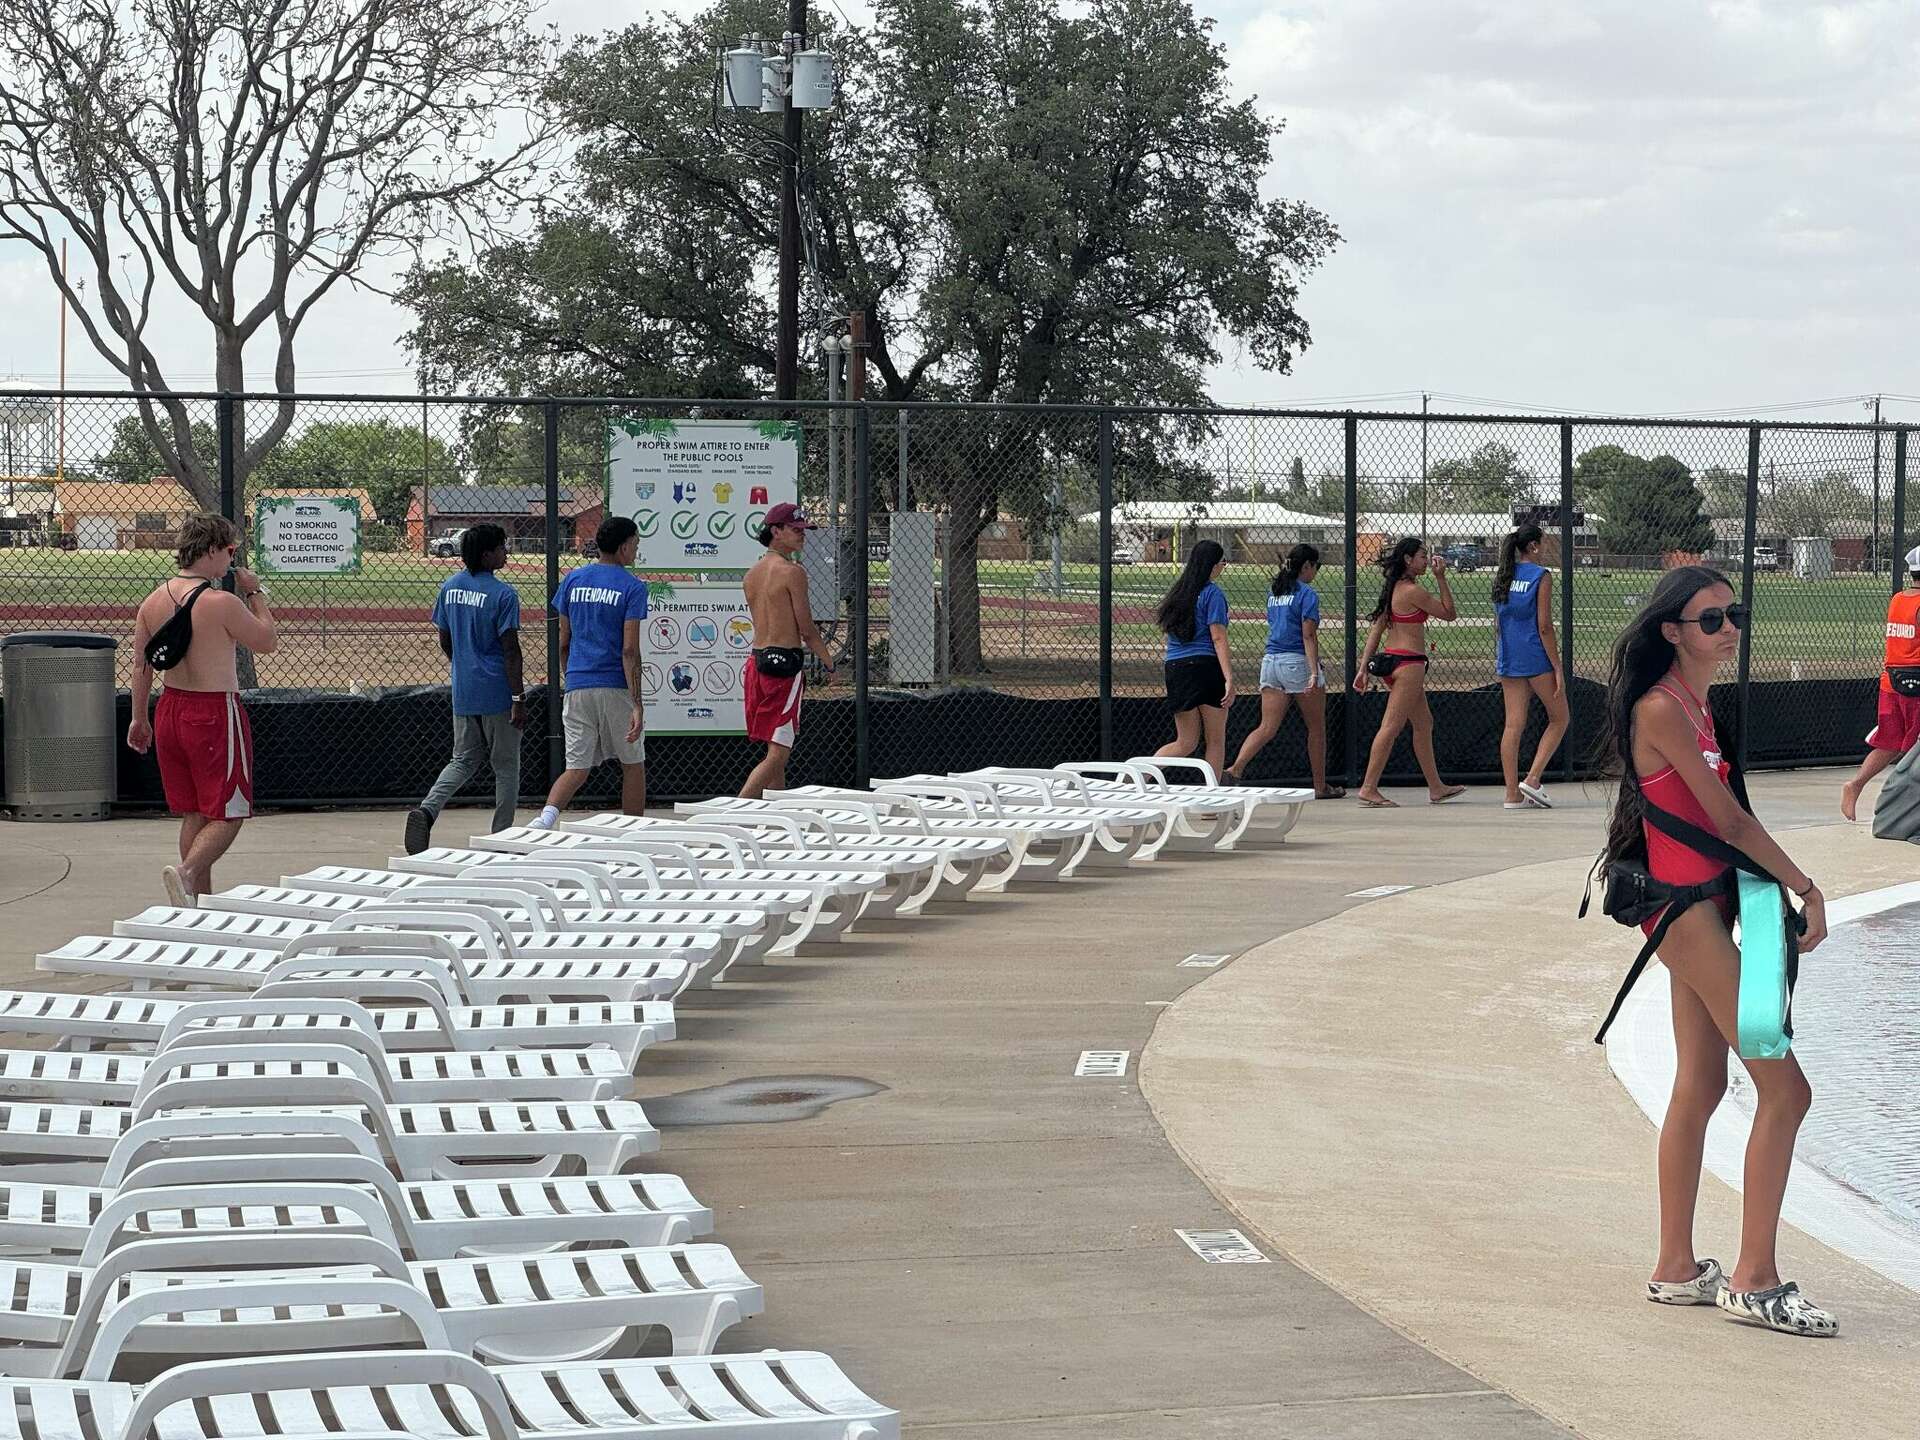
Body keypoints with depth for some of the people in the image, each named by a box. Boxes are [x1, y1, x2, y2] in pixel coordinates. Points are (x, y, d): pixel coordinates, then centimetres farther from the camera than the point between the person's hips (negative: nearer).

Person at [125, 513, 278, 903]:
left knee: (193, 814, 16)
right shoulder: (221, 604, -18)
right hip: (215, 713, -7)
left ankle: (201, 899, 20)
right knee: (228, 815, 0)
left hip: (170, 709, 7)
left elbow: (141, 664, 10)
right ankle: (187, 871, -23)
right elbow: (267, 642, -4)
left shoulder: (153, 602, 3)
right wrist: (255, 595, 7)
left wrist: (139, 718, 19)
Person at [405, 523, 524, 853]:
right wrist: (518, 698, -14)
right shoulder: (503, 594, -15)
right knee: (506, 765, 8)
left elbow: (445, 642, 12)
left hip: (463, 694, 6)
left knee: (464, 760, 16)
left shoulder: (449, 588, 5)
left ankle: (426, 810, -8)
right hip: (497, 694, -6)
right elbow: (510, 650, -16)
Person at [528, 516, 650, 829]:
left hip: (578, 686, 4)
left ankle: (548, 816, -23)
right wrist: (637, 706, -14)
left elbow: (563, 643, 11)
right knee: (632, 765, 13)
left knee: (577, 768, 4)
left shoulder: (572, 580, 8)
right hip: (616, 687, -4)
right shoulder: (632, 587, -6)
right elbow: (630, 651, -13)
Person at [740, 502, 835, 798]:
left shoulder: (752, 574, 14)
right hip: (785, 662, -8)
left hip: (757, 660, 8)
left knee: (777, 750, 15)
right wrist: (829, 663, 3)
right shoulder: (793, 571, -10)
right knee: (778, 751, -8)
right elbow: (806, 629, -10)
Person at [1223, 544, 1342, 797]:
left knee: (1267, 727, 1)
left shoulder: (1274, 593, 13)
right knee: (1316, 728, 9)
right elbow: (1308, 637, -15)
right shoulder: (1307, 594, -9)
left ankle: (1235, 769, -19)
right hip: (1298, 662, -6)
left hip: (1270, 661, 6)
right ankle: (1320, 786, 16)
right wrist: (1314, 673, -19)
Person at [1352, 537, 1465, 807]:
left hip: (1390, 660, 10)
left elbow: (1377, 629, 11)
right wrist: (1441, 578, -4)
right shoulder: (1414, 591, -14)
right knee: (1391, 727, -8)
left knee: (1424, 724, 17)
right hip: (1409, 663, -10)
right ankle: (1369, 789, -9)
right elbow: (1449, 613, -5)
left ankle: (1436, 788, 23)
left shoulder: (1393, 588, 12)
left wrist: (1364, 667, 11)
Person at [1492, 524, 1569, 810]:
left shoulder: (1502, 577, 9)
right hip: (1536, 658, -6)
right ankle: (1533, 779, -3)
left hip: (1508, 658, 6)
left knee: (1513, 724, 5)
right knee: (1559, 719, 9)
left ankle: (1513, 794, 2)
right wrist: (1558, 668, -10)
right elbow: (1544, 627, -13)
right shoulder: (1541, 576, -9)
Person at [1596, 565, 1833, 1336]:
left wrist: (1781, 888, 2)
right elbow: (1728, 818, -16)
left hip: (1706, 905, 10)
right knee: (1783, 1088, -9)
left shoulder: (1696, 703, 13)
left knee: (1700, 1085, 13)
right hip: (1685, 905, -10)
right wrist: (1807, 889, -10)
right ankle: (1755, 1279, -5)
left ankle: (1677, 1268, 20)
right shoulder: (1661, 708, -17)